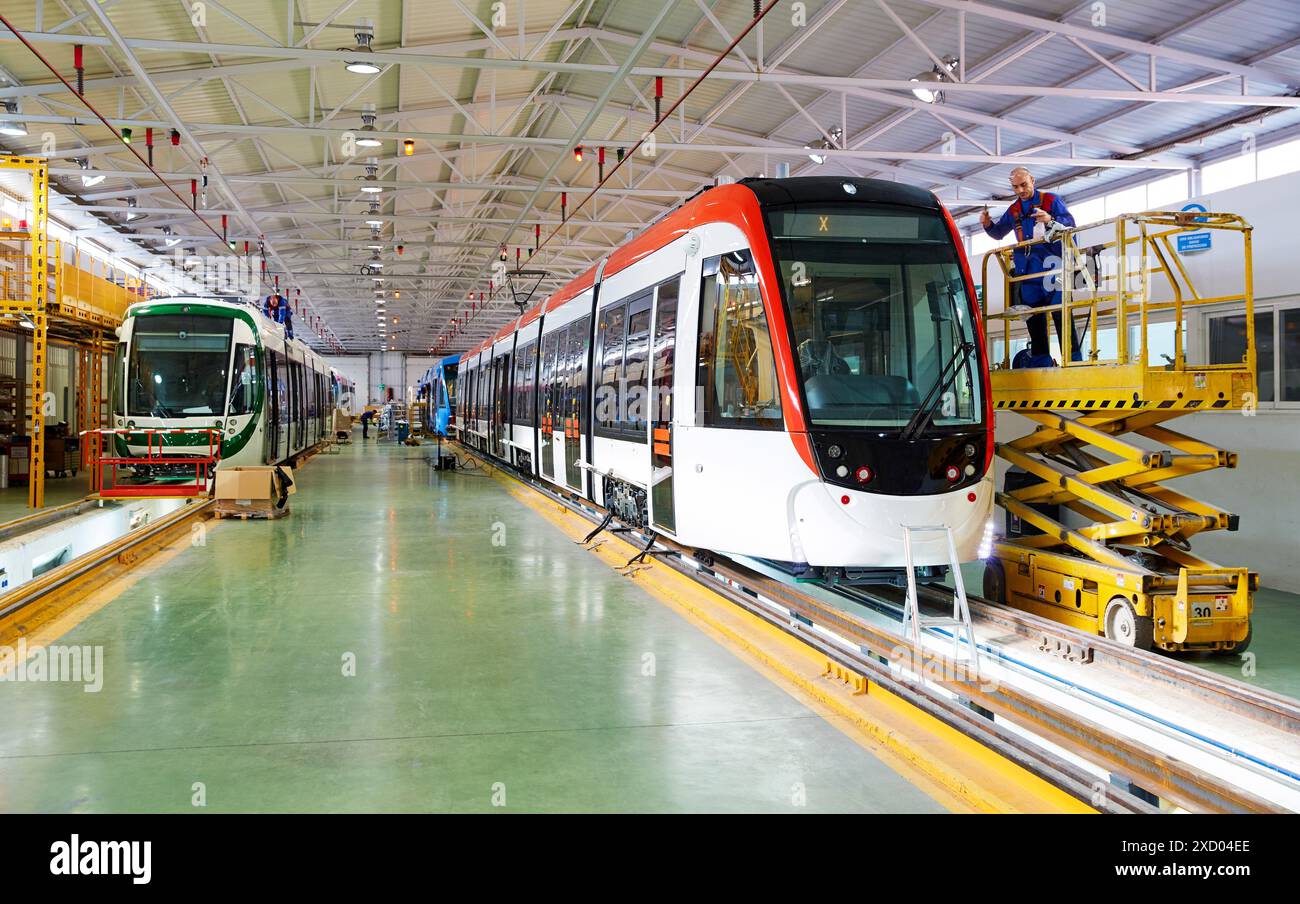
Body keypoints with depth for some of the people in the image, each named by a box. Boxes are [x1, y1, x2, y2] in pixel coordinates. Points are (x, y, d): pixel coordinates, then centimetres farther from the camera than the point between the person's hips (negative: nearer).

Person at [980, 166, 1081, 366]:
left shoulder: (1051, 200, 4)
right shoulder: (1013, 210, 20)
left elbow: (1070, 222, -6)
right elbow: (999, 233, 29)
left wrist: (1051, 220, -26)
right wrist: (987, 224, 6)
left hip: (1051, 265, -6)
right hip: (1027, 269, 6)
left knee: (1061, 311, -12)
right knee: (1033, 316, 5)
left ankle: (1073, 358, -13)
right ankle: (1040, 361, 9)